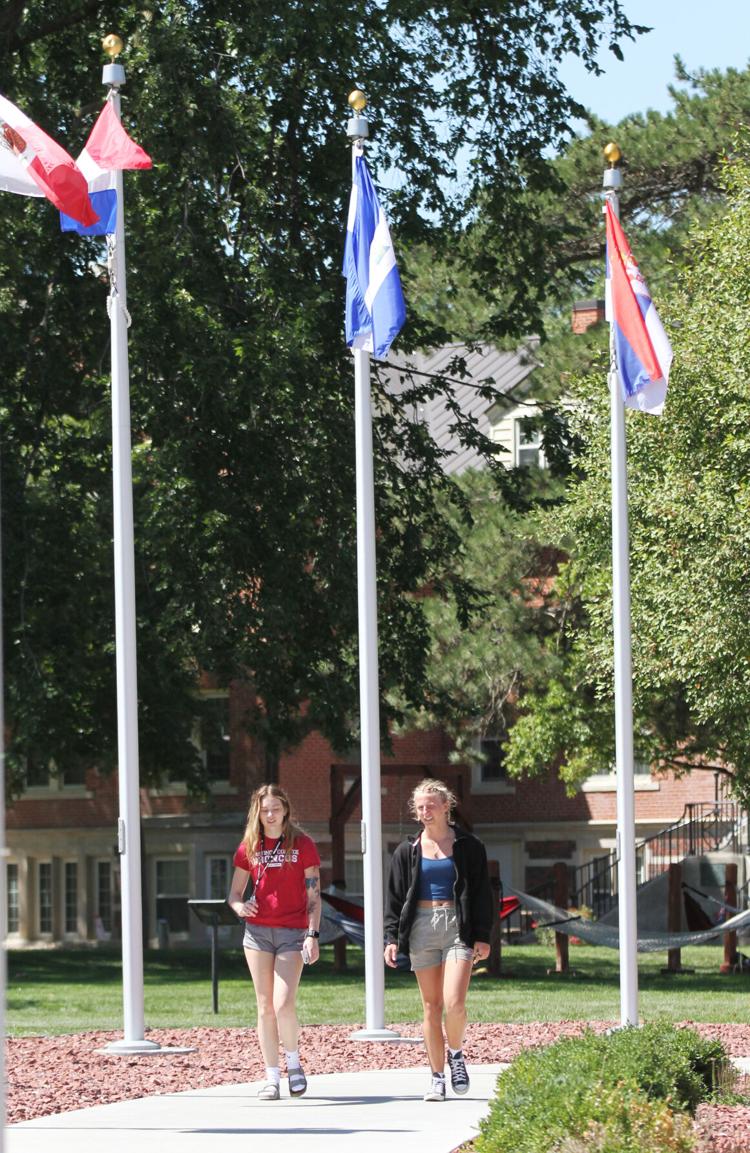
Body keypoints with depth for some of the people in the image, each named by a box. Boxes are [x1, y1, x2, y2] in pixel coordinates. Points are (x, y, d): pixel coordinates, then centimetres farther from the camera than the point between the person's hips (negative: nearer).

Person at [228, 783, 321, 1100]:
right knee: (265, 1007, 2)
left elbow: (314, 895, 0)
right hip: (258, 931, 3)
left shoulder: (302, 845, 0)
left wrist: (313, 935, -9)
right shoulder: (249, 847, 7)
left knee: (283, 1004, -15)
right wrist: (240, 906, -10)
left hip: (292, 932, -3)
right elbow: (234, 893, 13)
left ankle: (293, 1062, 8)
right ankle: (272, 1077, 7)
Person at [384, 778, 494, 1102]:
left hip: (458, 927, -2)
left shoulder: (468, 846, 4)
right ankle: (437, 1077, 10)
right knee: (431, 1006, 3)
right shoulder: (408, 851, 9)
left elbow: (482, 893, 4)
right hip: (421, 927, 2)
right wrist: (392, 938, 1)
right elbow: (394, 896, 10)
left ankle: (456, 1054, 12)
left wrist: (482, 935, -2)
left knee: (454, 1003, -16)